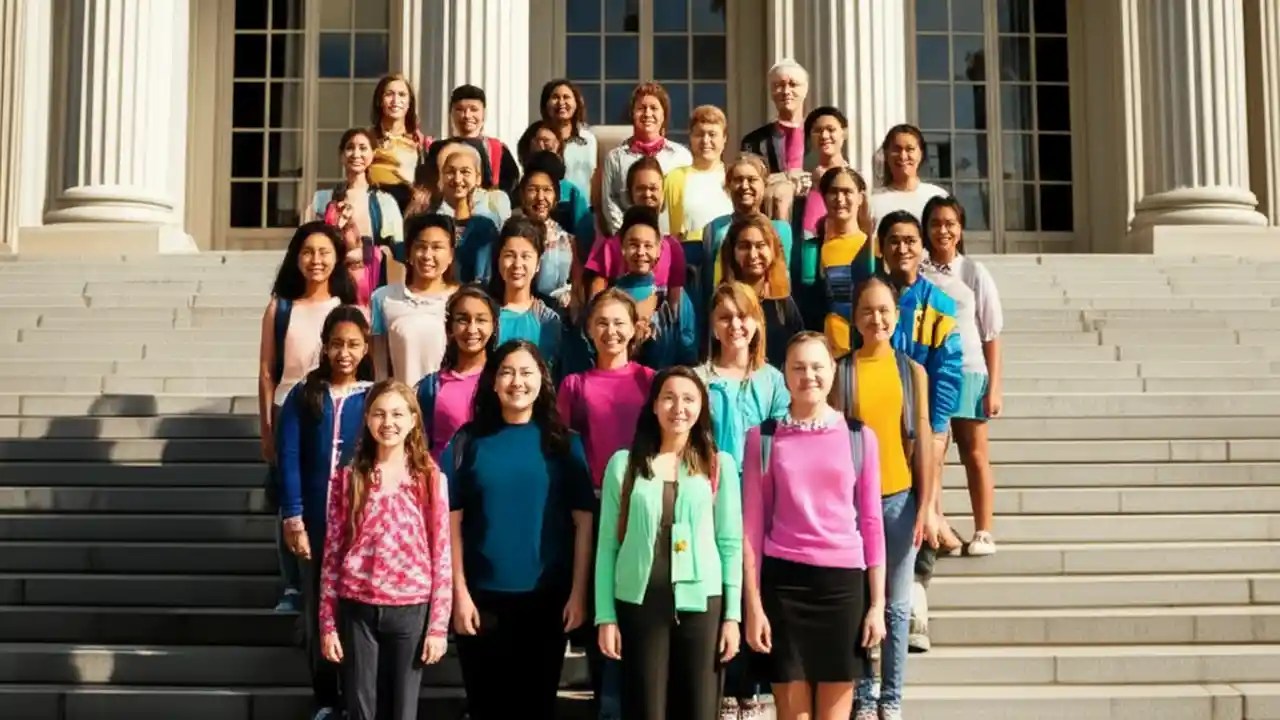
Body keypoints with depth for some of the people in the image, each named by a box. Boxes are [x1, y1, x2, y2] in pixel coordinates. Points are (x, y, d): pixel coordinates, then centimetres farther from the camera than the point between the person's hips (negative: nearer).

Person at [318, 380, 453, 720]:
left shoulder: (430, 479, 0)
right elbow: (332, 553, 4)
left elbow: (442, 554, -1)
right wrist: (328, 623, 1)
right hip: (357, 609, 1)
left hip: (410, 610, -1)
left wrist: (439, 625, -4)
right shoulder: (349, 478, 3)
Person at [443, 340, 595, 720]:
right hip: (484, 595, 0)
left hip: (547, 596, 0)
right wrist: (460, 592, -7)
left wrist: (578, 592, -6)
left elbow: (583, 521, -1)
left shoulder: (563, 442, 1)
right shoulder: (468, 441, 0)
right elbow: (453, 522, -2)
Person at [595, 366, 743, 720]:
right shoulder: (624, 464, 4)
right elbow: (608, 545, 3)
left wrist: (732, 614, -1)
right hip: (639, 603, 0)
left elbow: (731, 543, 4)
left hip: (701, 604, 0)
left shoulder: (720, 465, 5)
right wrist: (605, 616, -1)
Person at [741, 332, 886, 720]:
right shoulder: (763, 438, 2)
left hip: (843, 580, 1)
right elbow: (752, 525, 2)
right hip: (784, 580, -1)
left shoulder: (859, 436, 5)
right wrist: (753, 604, -2)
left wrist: (877, 603, 2)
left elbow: (871, 523, 6)